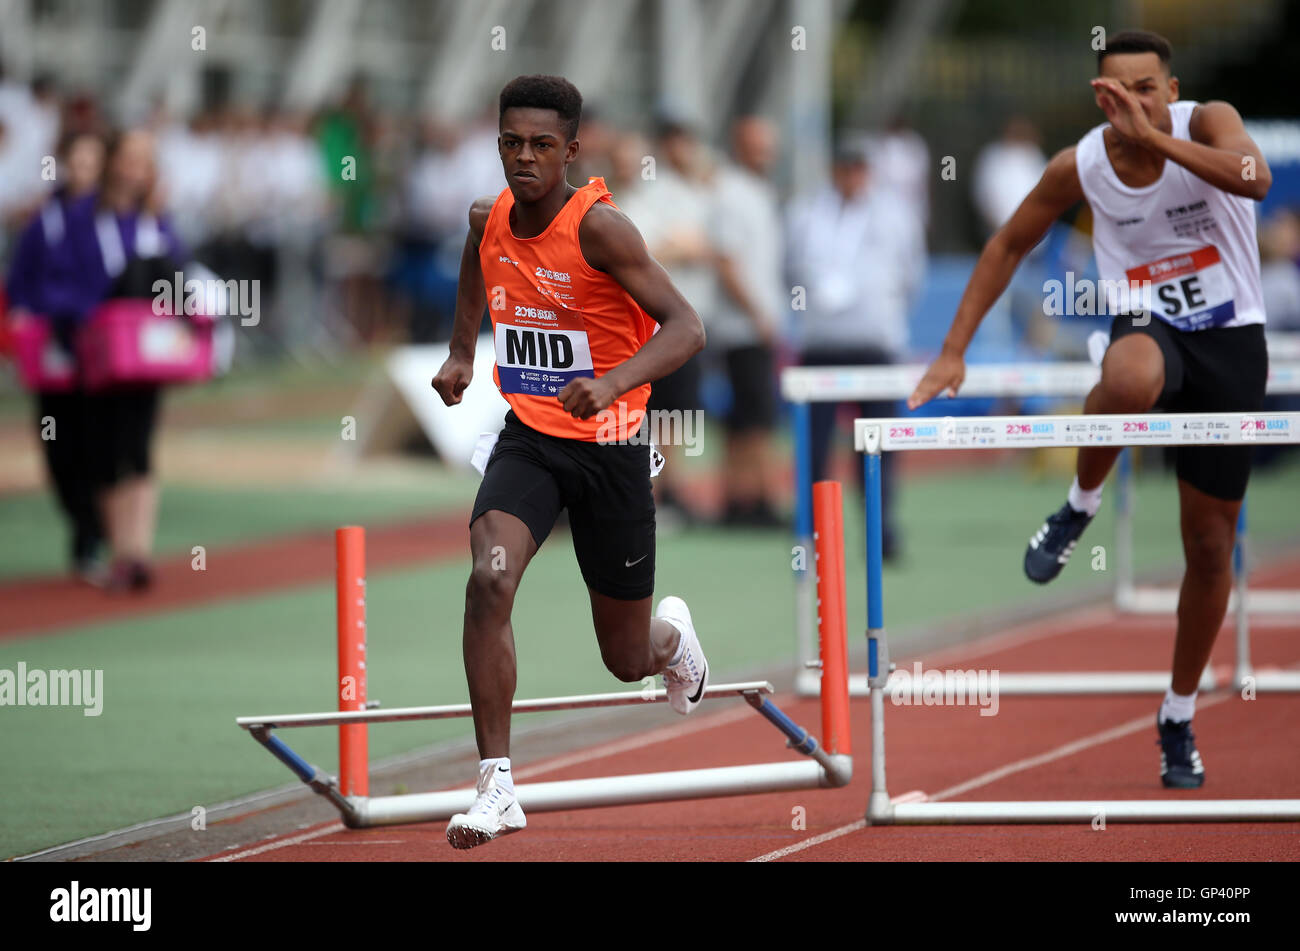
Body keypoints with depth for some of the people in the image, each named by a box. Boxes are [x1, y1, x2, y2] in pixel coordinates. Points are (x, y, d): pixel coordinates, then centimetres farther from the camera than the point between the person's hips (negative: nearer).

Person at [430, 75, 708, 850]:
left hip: (609, 446, -3)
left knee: (629, 660, 9)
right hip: (529, 438, 3)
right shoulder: (488, 220, -2)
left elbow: (686, 327, -26)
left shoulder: (599, 227, -19)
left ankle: (673, 633, 50)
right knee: (488, 583, -24)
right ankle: (497, 786, -19)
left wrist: (611, 384, -41)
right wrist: (462, 350, 16)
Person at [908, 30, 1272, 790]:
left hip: (1231, 340, 0)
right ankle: (1081, 506, -13)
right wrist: (954, 353, 3)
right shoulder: (1079, 167, -7)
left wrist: (1155, 139, -43)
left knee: (1211, 545, 5)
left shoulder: (1207, 124, -14)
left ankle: (1179, 723, 23)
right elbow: (1009, 246, 7)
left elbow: (1256, 178, -36)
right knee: (1131, 379, -42)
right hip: (1151, 328, 0)